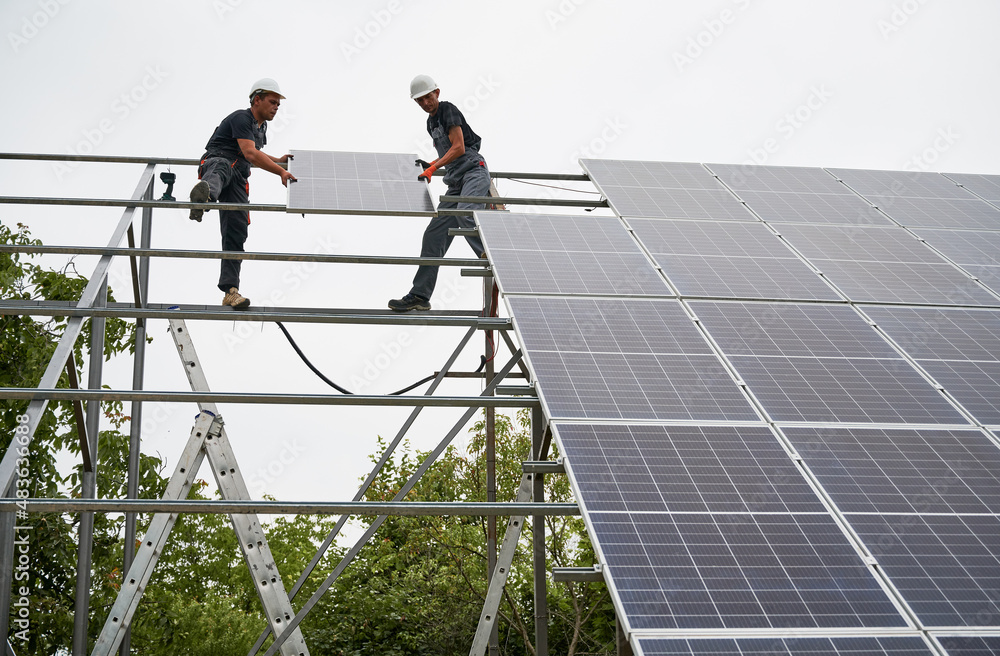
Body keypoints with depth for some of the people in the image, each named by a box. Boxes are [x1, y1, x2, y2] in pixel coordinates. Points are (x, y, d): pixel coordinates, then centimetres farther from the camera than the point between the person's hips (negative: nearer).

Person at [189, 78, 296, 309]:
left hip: (238, 177, 8)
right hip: (216, 162, -8)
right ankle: (204, 193, -85)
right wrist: (280, 172, -25)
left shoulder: (261, 127, 27)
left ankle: (230, 291, -9)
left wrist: (278, 160, 43)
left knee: (236, 232, -6)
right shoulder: (241, 118, -5)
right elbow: (249, 153, -20)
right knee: (222, 169, -46)